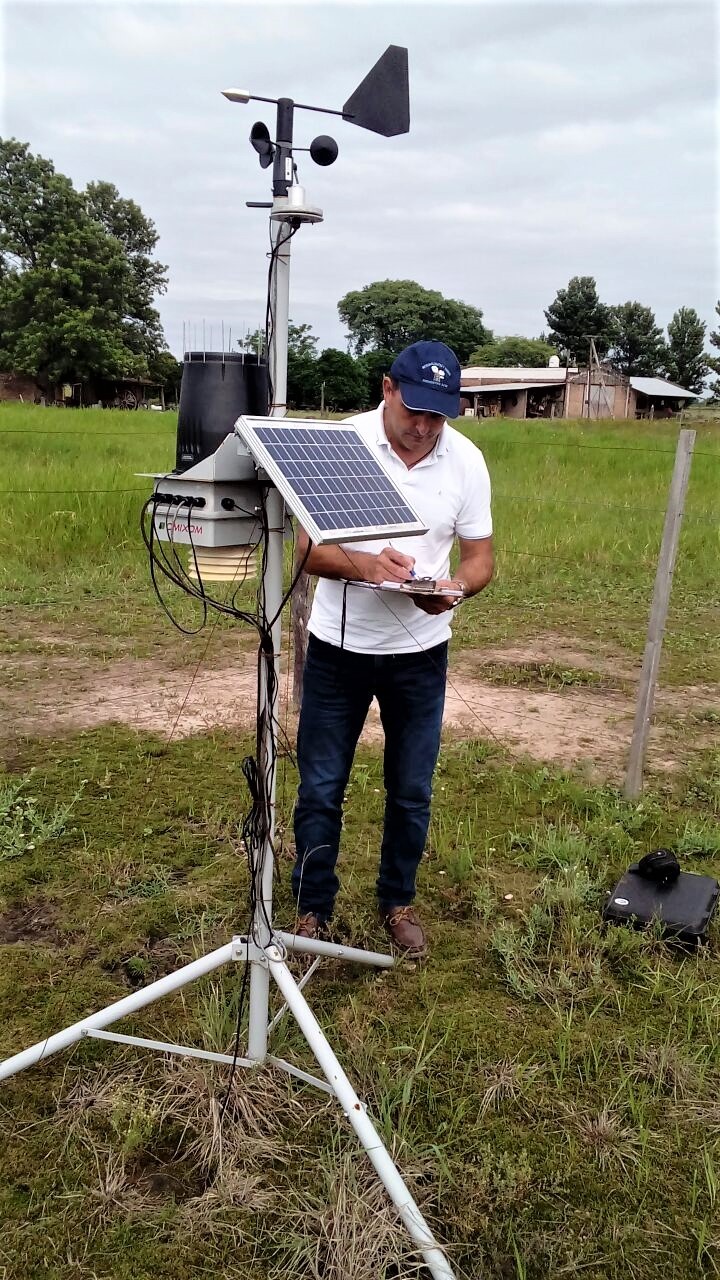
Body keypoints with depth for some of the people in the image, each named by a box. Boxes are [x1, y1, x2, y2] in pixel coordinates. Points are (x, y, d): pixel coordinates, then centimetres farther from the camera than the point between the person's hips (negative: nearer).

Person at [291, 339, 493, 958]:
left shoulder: (466, 461, -5)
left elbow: (480, 558, 1)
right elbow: (308, 548, -11)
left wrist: (455, 587, -22)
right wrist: (365, 564, -32)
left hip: (420, 652, 2)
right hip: (339, 646, -1)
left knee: (412, 792, 13)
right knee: (320, 788, 8)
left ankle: (399, 902, 35)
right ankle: (312, 909, 28)